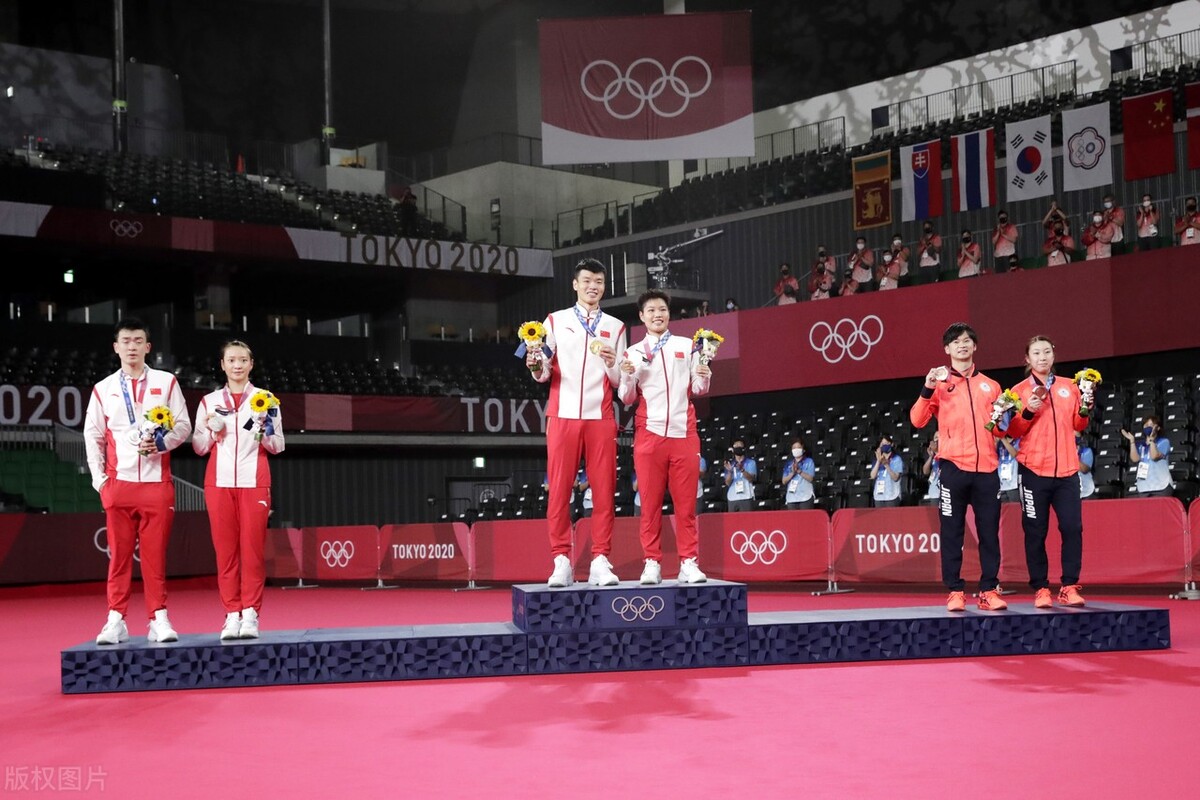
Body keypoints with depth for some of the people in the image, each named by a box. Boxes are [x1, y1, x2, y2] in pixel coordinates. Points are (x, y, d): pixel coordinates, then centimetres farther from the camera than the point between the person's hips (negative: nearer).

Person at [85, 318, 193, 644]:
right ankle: (116, 620, 5)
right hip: (118, 482, 1)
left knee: (155, 552, -1)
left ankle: (159, 618, 4)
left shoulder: (166, 382, 8)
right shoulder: (103, 389, 11)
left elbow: (183, 425, 7)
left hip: (156, 481, -1)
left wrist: (162, 442, -12)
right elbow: (93, 436, 12)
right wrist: (98, 477, 3)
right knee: (119, 553, 1)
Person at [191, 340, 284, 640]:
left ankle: (250, 614, -2)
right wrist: (211, 431, -7)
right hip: (219, 483, 1)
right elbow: (198, 447, 12)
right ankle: (232, 615, 3)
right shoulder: (209, 401, 11)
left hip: (254, 482, -1)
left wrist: (266, 431, -11)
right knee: (225, 549, -1)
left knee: (253, 548, -5)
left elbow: (278, 447, 8)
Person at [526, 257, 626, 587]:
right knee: (559, 489, -3)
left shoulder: (615, 327, 14)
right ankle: (561, 562, -1)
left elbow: (621, 381, 12)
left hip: (601, 418, 1)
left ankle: (600, 561, 0)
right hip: (563, 415, -1)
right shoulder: (555, 321, 12)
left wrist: (611, 364, -8)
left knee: (604, 490, -3)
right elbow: (543, 375, 9)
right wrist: (537, 367, -12)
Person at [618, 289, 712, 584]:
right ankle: (652, 564, 3)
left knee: (686, 503, -1)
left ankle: (689, 563, 2)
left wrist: (704, 378, -9)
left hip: (684, 433, 0)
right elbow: (627, 399, 10)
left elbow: (697, 390, 13)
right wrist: (627, 376, -9)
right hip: (649, 434, 0)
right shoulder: (633, 353, 11)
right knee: (650, 502, 0)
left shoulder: (687, 346, 12)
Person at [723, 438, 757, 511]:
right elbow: (728, 483, 5)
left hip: (746, 497, -2)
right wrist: (729, 471, -12)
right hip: (732, 498, 2)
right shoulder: (730, 464, 15)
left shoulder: (750, 463, 8)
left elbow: (751, 478, -7)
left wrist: (742, 470, -22)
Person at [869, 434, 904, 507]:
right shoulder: (877, 460, 14)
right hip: (879, 496, 4)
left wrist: (886, 464, -18)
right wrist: (878, 461, -8)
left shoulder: (897, 459, 1)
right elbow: (873, 476, 1)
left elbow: (895, 477, -9)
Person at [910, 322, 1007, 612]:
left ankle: (989, 591, 6)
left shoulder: (990, 386, 16)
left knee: (989, 531, 1)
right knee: (952, 531, -2)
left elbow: (999, 430, 20)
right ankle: (955, 591, 1)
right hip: (954, 467, -3)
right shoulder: (940, 383, 7)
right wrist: (928, 389, -16)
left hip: (986, 468, 3)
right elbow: (918, 421, -3)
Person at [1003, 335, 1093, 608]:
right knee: (1035, 532, -1)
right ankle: (1040, 589, 5)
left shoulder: (1069, 387, 11)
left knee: (1072, 527, -5)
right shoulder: (1020, 390, 3)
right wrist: (1028, 412, -16)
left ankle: (1069, 587, 3)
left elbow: (1077, 425, 16)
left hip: (1066, 469, 2)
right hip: (1034, 470, -2)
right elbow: (1013, 432, 0)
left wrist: (1085, 411, -4)